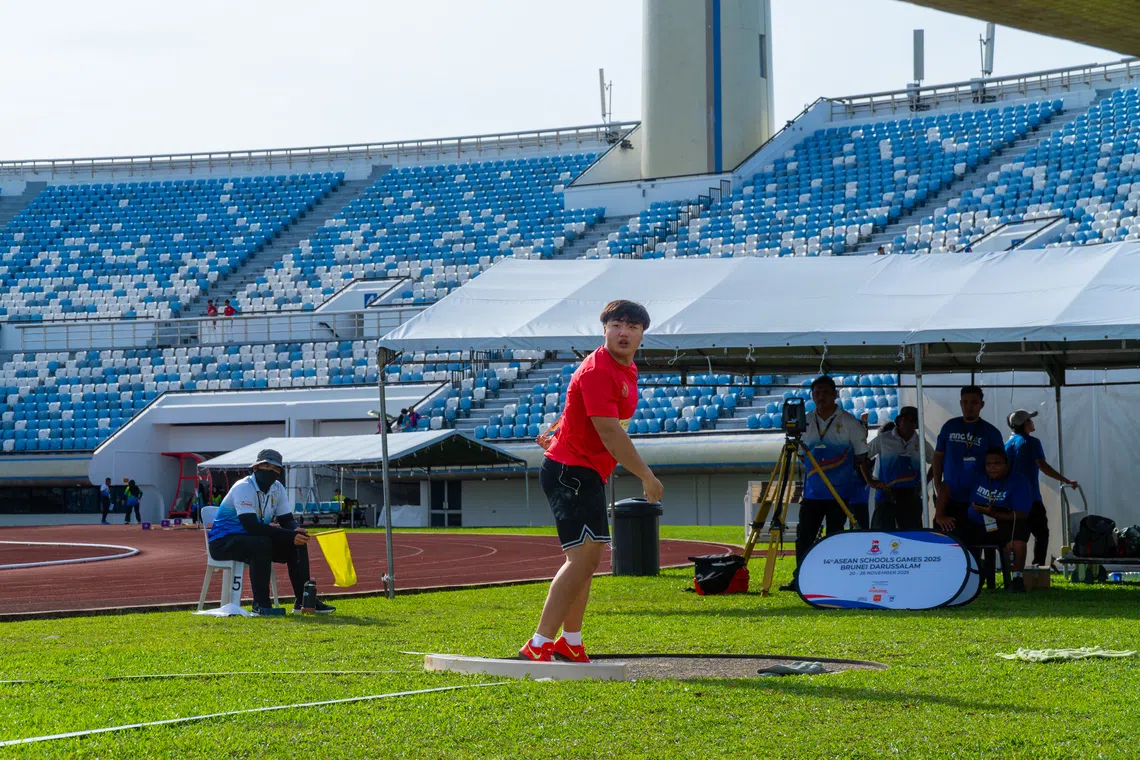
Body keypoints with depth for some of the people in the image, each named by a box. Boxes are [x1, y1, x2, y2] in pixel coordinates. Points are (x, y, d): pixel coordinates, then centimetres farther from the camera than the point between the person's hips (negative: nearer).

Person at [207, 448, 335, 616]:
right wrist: (289, 535, -37)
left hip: (257, 541, 8)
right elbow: (251, 526, -33)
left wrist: (296, 531, -25)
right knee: (261, 544, -35)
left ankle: (303, 600, -2)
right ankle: (261, 605, -31)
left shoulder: (277, 488, 3)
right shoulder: (244, 488, -22)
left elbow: (287, 520, 1)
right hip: (224, 542, -8)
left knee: (297, 544, -7)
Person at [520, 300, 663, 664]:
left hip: (589, 475, 10)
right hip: (571, 471, -10)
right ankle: (538, 645, -22)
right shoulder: (597, 371, -20)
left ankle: (570, 644, 27)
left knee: (586, 559, 16)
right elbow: (610, 433, -24)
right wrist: (647, 477, -20)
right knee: (583, 557, -18)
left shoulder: (627, 371, 12)